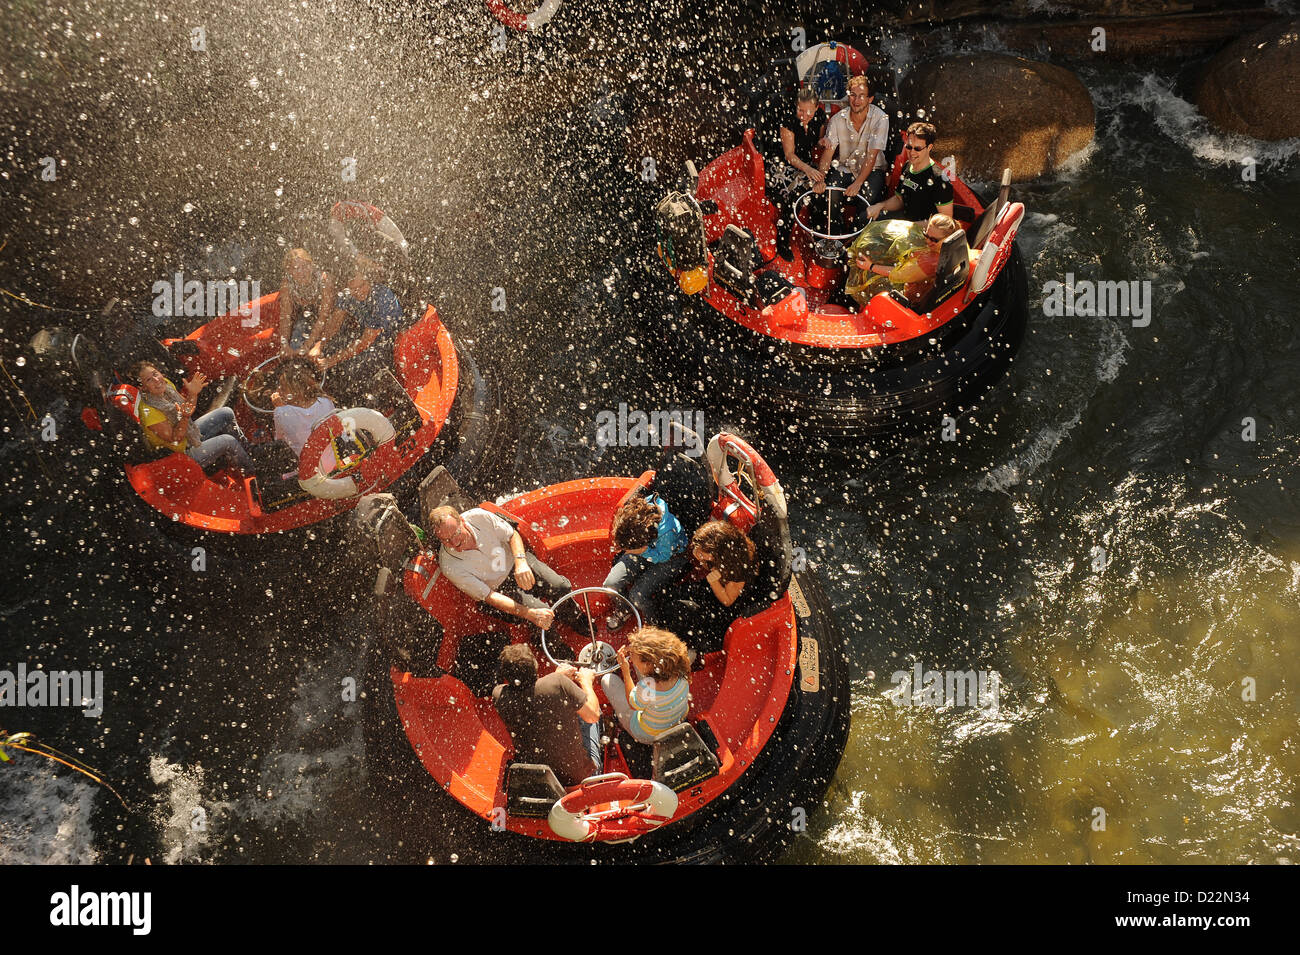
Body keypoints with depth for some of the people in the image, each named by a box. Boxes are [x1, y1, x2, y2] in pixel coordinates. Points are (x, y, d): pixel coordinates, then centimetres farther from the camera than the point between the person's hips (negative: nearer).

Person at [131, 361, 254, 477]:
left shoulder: (166, 384, -8)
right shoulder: (148, 412, -32)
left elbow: (187, 408, 7)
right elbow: (175, 439, -26)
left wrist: (193, 394, -12)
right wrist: (185, 417, -39)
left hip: (191, 436, 9)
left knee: (226, 413, 10)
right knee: (228, 441, -13)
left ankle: (246, 451, 27)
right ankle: (249, 471, 12)